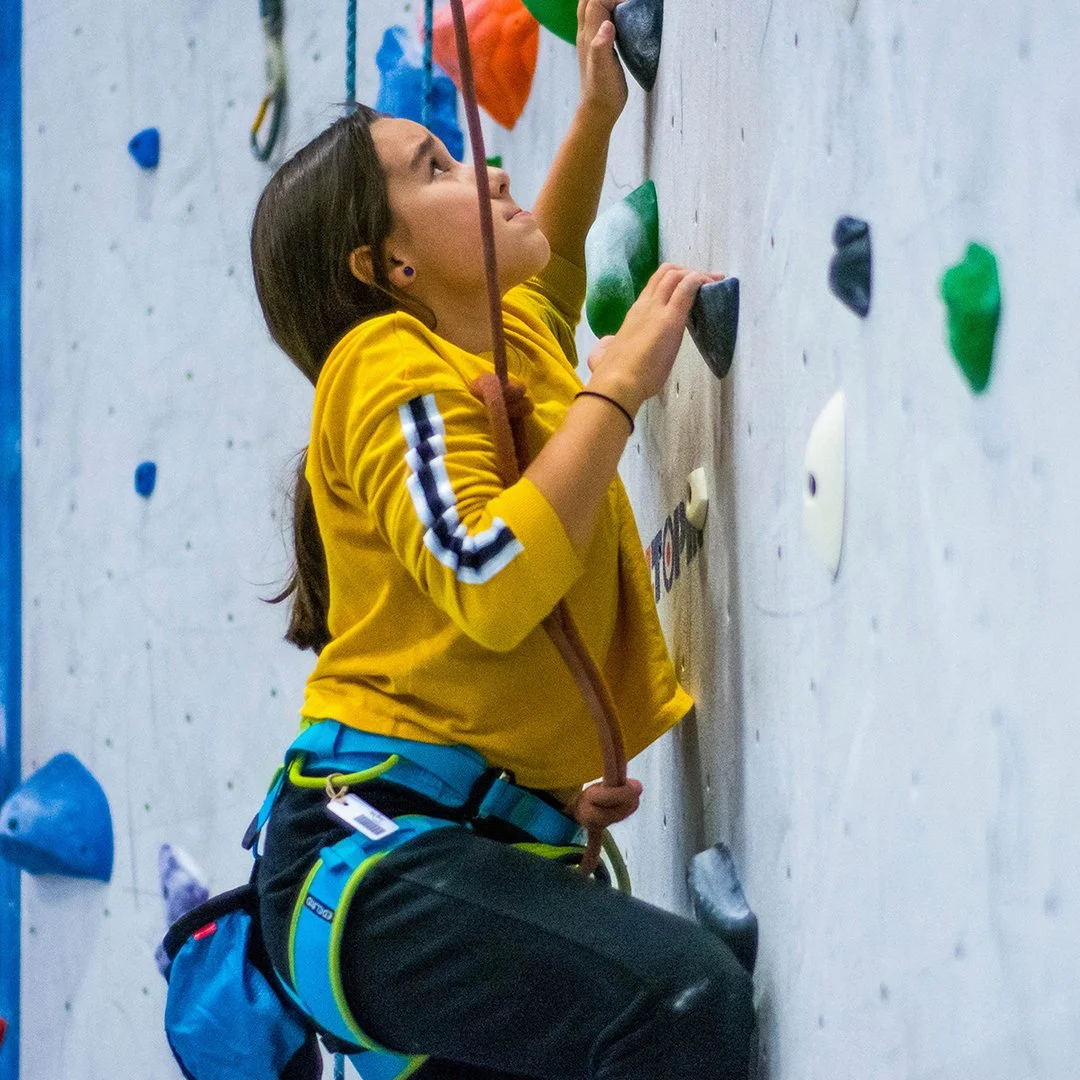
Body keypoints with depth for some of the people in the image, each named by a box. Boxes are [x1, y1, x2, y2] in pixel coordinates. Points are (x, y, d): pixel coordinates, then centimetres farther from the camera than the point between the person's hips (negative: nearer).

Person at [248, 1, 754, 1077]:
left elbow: (548, 267, 45)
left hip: (476, 842, 10)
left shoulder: (510, 337, 17)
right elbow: (491, 590, -26)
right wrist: (619, 385, -17)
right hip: (374, 853, -10)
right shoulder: (395, 366, -9)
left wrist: (597, 114, 33)